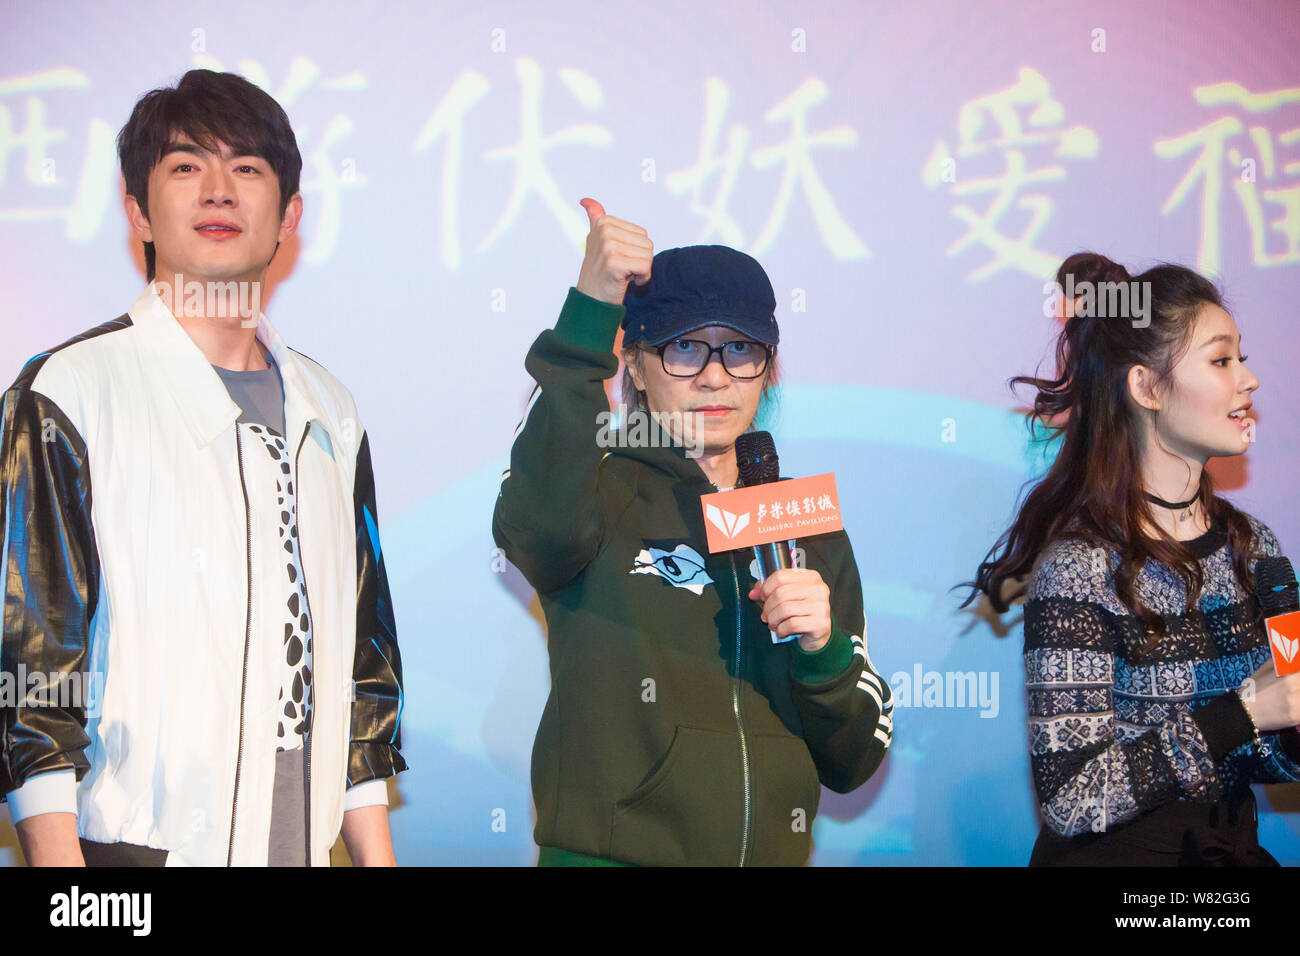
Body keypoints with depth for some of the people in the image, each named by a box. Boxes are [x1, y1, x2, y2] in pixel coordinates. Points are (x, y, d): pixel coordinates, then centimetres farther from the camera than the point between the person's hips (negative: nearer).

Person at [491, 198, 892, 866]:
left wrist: (823, 653, -13)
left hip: (772, 851, 4)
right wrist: (589, 311, -32)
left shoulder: (812, 530, 8)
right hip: (610, 850, -4)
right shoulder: (601, 491, -5)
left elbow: (852, 765, 6)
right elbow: (540, 528, -31)